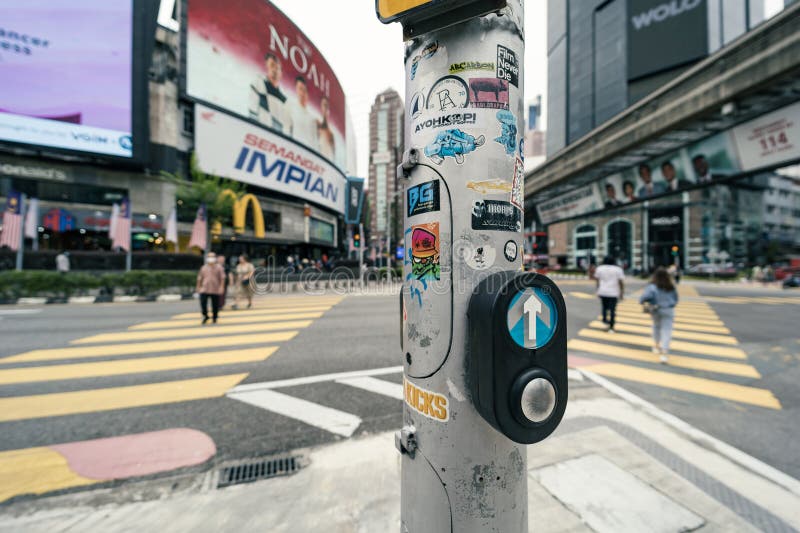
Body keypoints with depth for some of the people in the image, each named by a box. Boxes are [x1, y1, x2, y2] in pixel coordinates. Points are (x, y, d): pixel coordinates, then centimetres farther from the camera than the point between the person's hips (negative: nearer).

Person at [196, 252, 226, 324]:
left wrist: (221, 287, -11)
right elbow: (200, 278, 16)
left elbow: (222, 278, -3)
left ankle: (214, 318, 22)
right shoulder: (203, 267, 11)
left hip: (216, 290, -2)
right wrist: (198, 287, 14)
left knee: (215, 305, 4)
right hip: (204, 289, 2)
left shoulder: (219, 267, 2)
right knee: (203, 303, -7)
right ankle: (205, 316, 16)